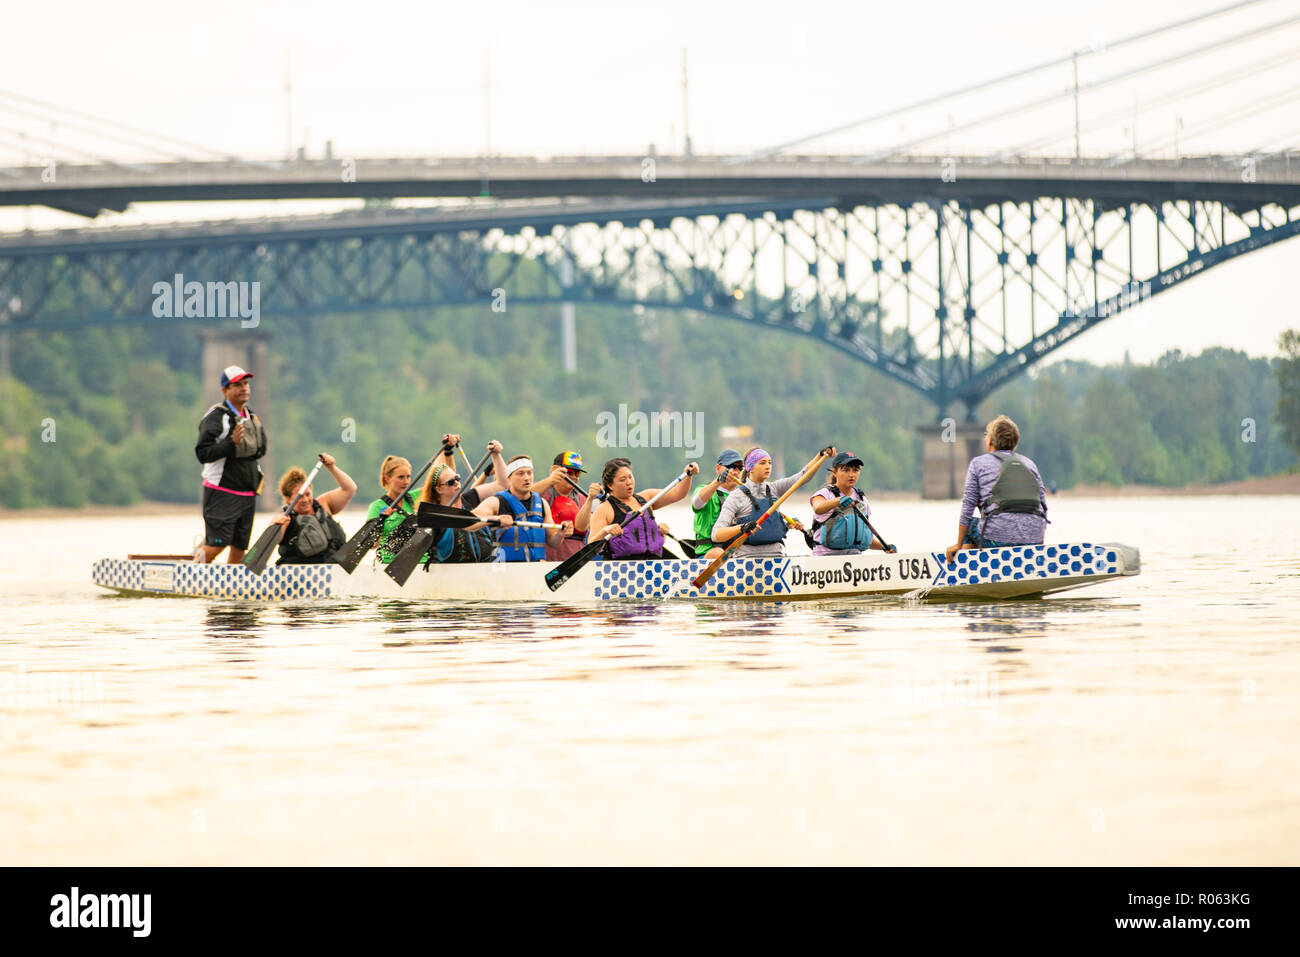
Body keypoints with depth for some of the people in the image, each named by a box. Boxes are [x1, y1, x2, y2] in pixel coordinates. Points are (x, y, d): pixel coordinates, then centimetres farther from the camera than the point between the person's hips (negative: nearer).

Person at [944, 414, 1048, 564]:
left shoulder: (979, 463, 12)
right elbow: (1043, 506, 19)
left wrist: (959, 545, 15)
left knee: (969, 527, 27)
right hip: (1032, 538, 4)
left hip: (998, 536, -4)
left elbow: (968, 506, 9)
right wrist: (1039, 545, 26)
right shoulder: (1029, 463, 21)